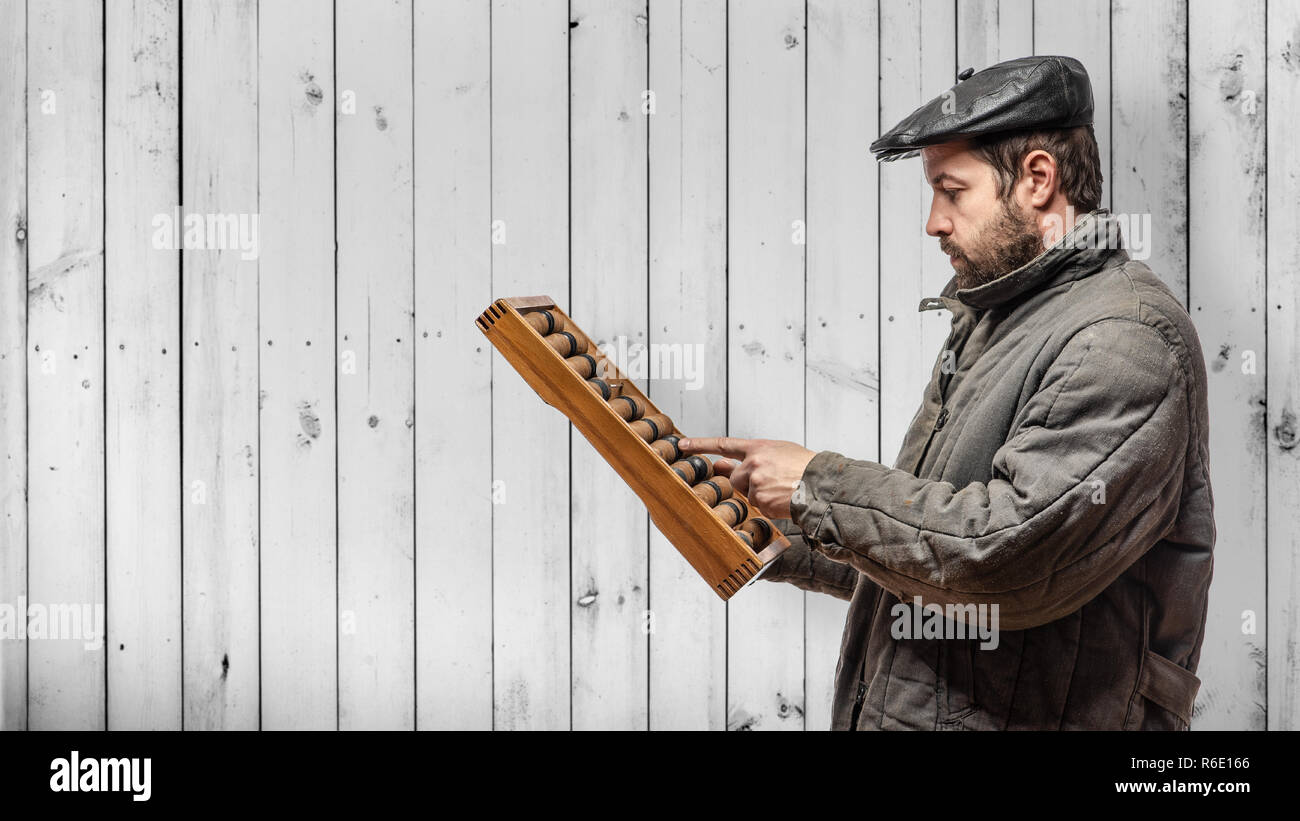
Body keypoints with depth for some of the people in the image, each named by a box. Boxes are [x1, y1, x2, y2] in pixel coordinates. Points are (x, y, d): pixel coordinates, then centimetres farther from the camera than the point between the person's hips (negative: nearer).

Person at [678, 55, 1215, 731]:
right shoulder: (988, 326, 14)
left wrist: (818, 487, -19)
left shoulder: (1126, 339, -17)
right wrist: (783, 546, 9)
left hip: (1020, 716, -8)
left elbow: (1015, 553, -27)